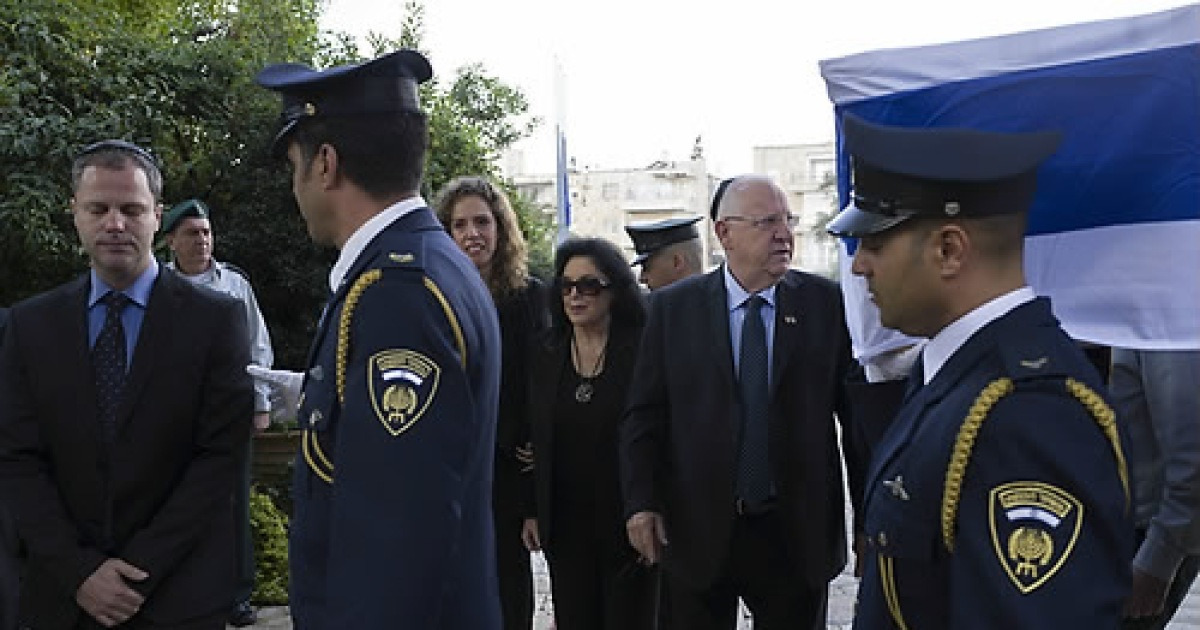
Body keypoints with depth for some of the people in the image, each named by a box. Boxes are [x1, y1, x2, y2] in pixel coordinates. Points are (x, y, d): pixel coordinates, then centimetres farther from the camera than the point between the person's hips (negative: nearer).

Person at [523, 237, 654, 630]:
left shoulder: (643, 351, -7)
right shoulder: (546, 356, 7)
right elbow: (537, 443, 10)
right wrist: (532, 510, 6)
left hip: (627, 523, -3)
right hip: (564, 523, 4)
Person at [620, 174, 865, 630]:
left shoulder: (826, 303, -1)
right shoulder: (673, 307, 0)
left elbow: (857, 410, 1)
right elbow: (644, 416, 2)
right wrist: (641, 504, -7)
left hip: (798, 535, 0)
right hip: (695, 532, 0)